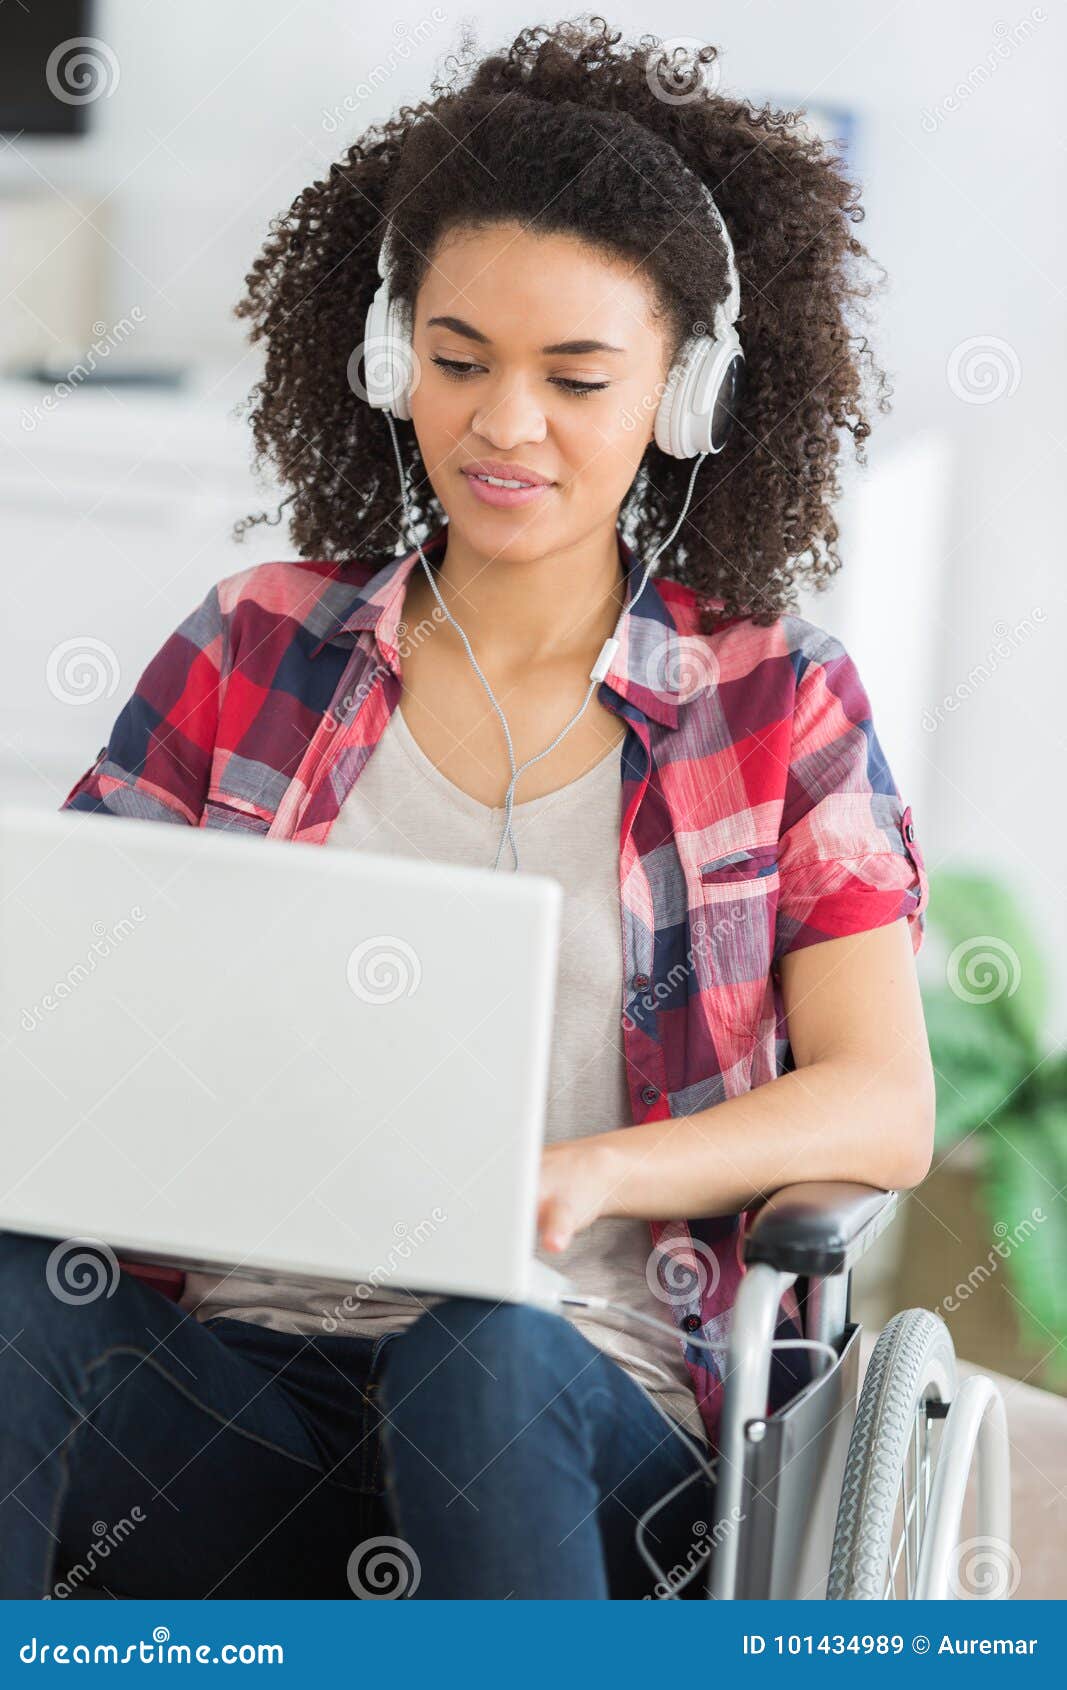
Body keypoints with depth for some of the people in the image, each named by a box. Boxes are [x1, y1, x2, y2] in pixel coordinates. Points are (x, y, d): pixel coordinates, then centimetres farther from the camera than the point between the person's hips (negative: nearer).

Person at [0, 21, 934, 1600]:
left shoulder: (782, 703, 10)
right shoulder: (251, 650, 14)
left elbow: (888, 1108, 1)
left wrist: (592, 1172, -19)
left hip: (584, 1383, -1)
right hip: (241, 1352, 2)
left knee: (481, 1355, -37)